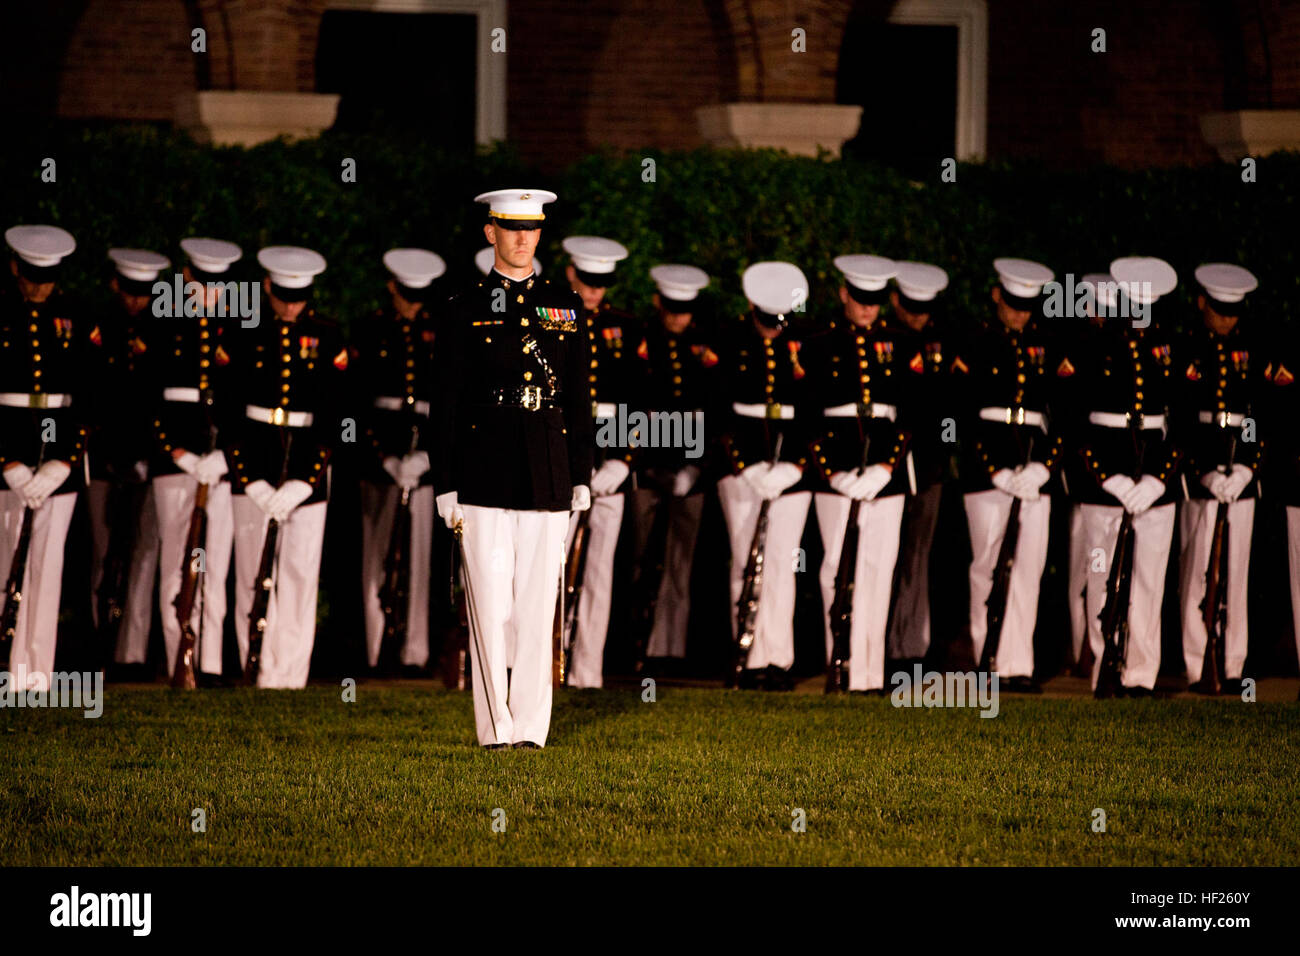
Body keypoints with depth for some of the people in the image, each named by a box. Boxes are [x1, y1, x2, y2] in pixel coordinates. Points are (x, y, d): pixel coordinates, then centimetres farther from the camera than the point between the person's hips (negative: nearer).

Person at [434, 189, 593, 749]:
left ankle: (531, 728, 5)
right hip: (484, 466, -2)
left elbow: (579, 397, 12)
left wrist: (581, 476, 6)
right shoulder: (466, 309, 4)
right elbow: (446, 402, 3)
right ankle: (495, 729, 3)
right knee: (489, 601, -2)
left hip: (547, 470, 2)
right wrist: (445, 486, -2)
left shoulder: (563, 305, 11)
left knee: (538, 598, 1)